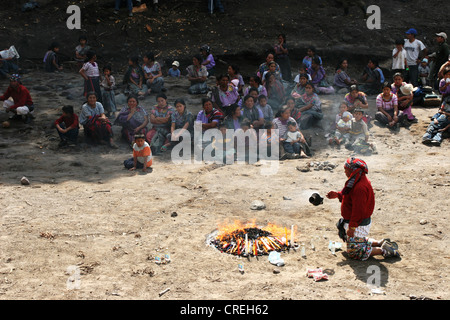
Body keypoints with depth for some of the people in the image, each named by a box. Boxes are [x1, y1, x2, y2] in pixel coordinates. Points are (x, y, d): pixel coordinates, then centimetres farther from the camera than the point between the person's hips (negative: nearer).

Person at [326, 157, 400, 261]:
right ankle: (380, 243, 28)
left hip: (359, 225, -10)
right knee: (359, 240, 31)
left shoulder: (360, 187, -30)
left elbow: (358, 210, -29)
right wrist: (338, 195, 7)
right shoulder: (360, 180, 3)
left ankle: (383, 250, 2)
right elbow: (350, 196, 20)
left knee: (355, 252, 0)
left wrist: (352, 227, -25)